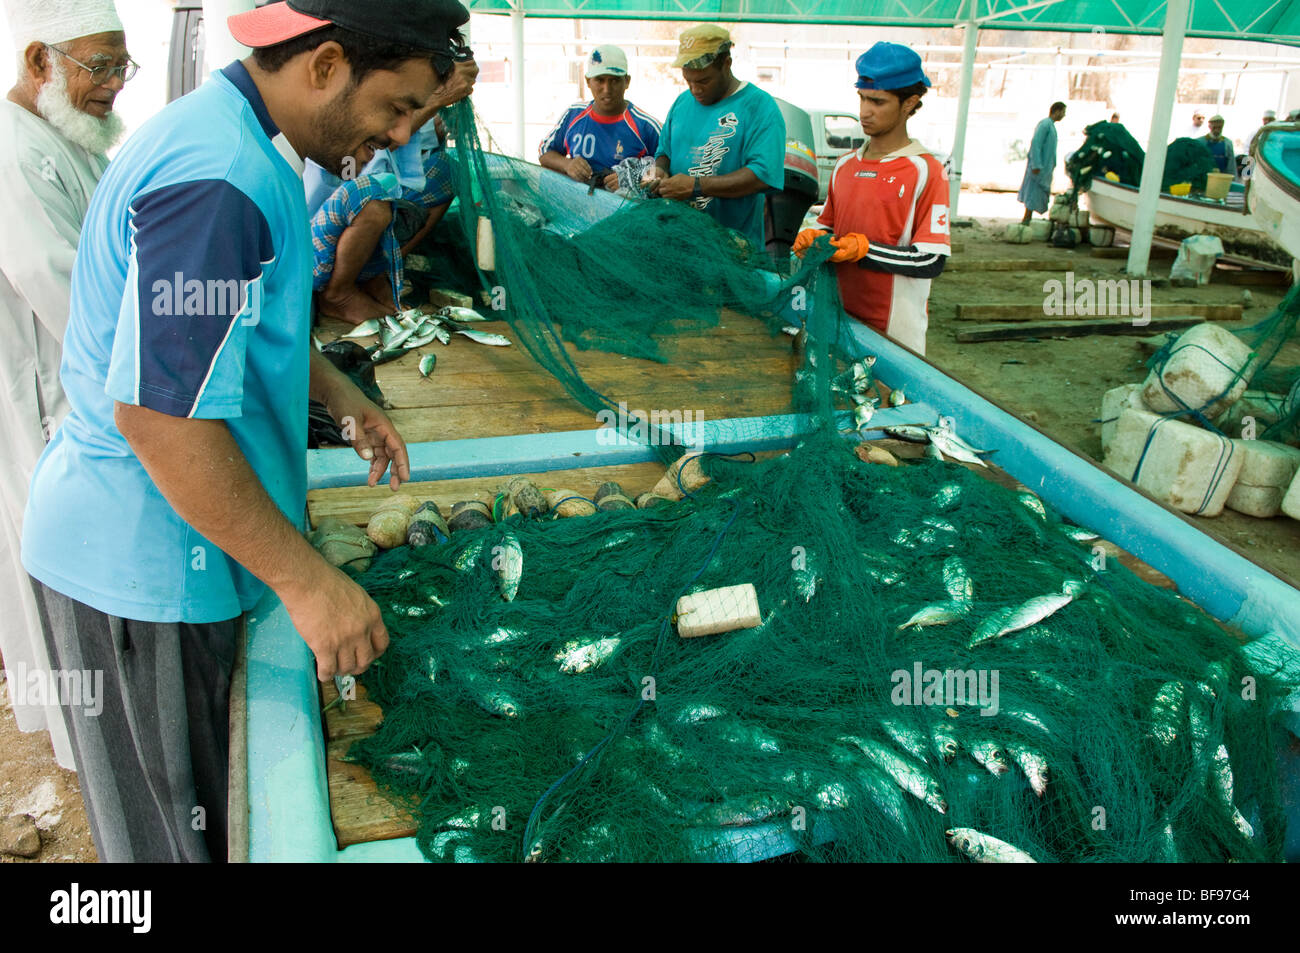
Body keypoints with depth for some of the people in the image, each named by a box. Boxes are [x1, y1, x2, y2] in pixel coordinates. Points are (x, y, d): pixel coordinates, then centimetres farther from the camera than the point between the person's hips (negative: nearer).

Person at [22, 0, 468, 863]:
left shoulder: (233, 138, 9)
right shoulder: (218, 182, -26)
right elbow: (158, 411, -30)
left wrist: (341, 396, 16)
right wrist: (308, 580, -25)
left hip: (164, 545, 10)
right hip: (142, 565, -10)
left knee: (205, 805, 23)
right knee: (170, 829, 10)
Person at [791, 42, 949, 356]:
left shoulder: (926, 171, -8)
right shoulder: (845, 164, 11)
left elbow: (931, 261, -13)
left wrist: (863, 249, -22)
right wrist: (814, 238, 0)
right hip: (840, 318, 5)